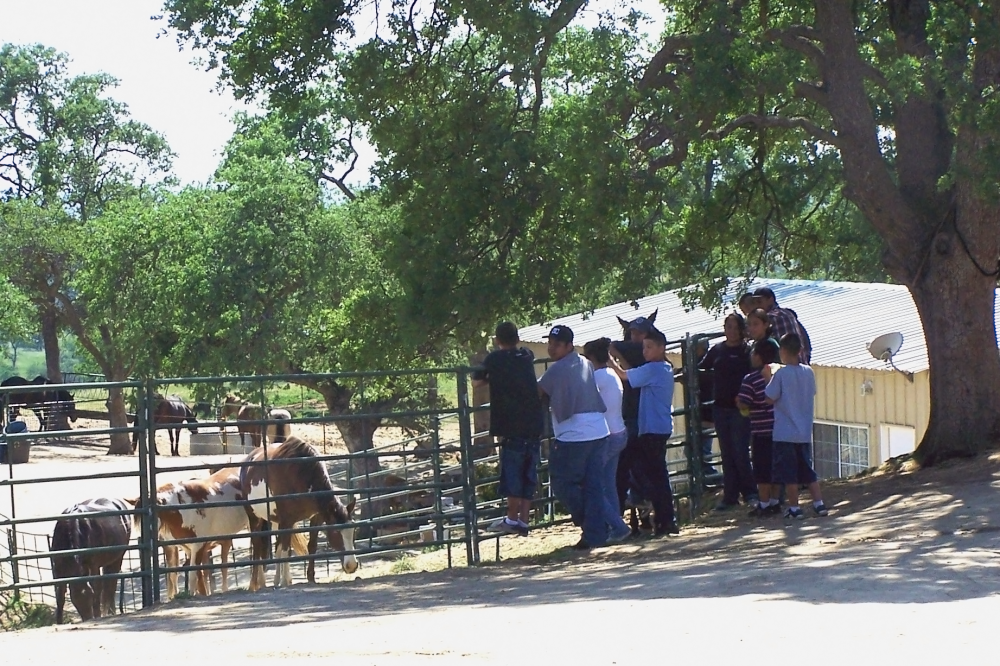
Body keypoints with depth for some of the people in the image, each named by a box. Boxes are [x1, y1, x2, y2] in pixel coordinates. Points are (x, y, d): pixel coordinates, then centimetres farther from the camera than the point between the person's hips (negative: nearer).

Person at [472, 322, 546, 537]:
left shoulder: (494, 359, -2)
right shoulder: (527, 356, 10)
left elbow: (476, 382, 9)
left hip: (512, 427, -5)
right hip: (535, 425, 5)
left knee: (512, 472, 1)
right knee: (529, 473, 6)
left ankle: (512, 519, 1)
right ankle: (524, 520, 6)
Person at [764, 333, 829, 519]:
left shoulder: (781, 374, -14)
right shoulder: (808, 372, 2)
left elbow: (770, 398, -11)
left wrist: (768, 378, 3)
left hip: (785, 433, -5)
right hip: (805, 432, 5)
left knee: (788, 472, 2)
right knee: (807, 469, 14)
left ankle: (794, 508, 4)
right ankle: (819, 503, 9)